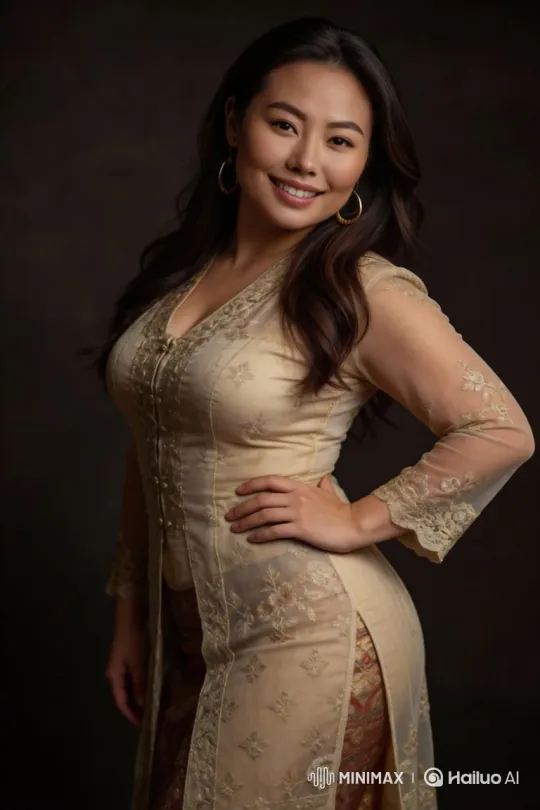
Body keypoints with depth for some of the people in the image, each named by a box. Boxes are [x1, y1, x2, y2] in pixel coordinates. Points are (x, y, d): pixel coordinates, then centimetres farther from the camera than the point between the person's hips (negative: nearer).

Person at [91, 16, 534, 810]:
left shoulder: (367, 292, -15)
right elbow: (152, 453, 9)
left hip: (307, 637, -6)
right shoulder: (176, 269, 3)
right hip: (184, 632, 6)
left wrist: (357, 521, -16)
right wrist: (131, 612, 11)